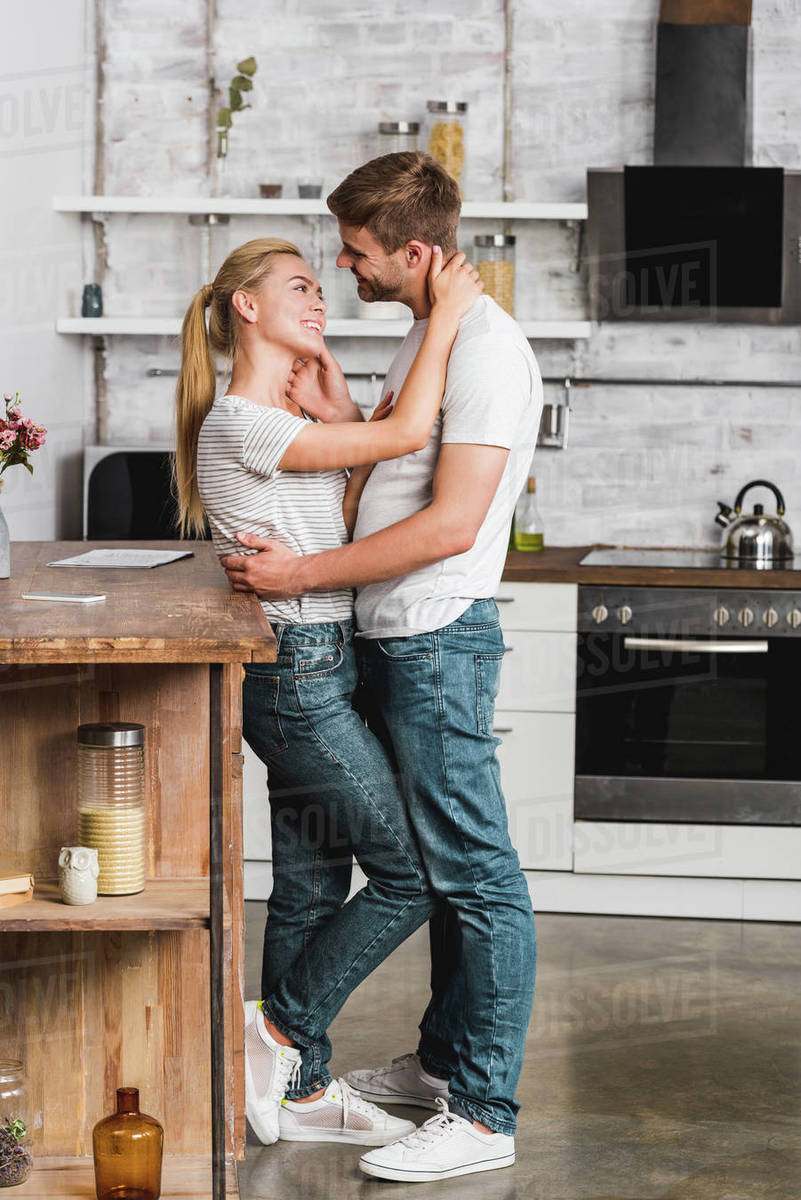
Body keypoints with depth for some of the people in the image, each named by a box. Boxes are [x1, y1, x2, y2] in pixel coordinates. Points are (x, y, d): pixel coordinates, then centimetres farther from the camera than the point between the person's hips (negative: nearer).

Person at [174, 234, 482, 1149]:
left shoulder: (291, 422, 16)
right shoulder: (239, 425, -16)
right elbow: (405, 434, -20)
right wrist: (444, 316, -12)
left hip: (317, 670, 10)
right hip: (296, 672, -10)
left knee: (312, 885, 12)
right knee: (411, 875, -6)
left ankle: (301, 1090, 19)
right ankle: (281, 1028, 7)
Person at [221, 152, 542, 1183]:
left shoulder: (485, 347, -17)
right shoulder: (428, 336, 16)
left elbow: (452, 523, -23)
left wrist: (306, 574, -18)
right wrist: (335, 414, 3)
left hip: (437, 640, -10)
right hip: (395, 638, 10)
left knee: (476, 875, -6)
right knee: (438, 865, 18)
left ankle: (482, 1116, -3)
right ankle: (444, 1059, 29)